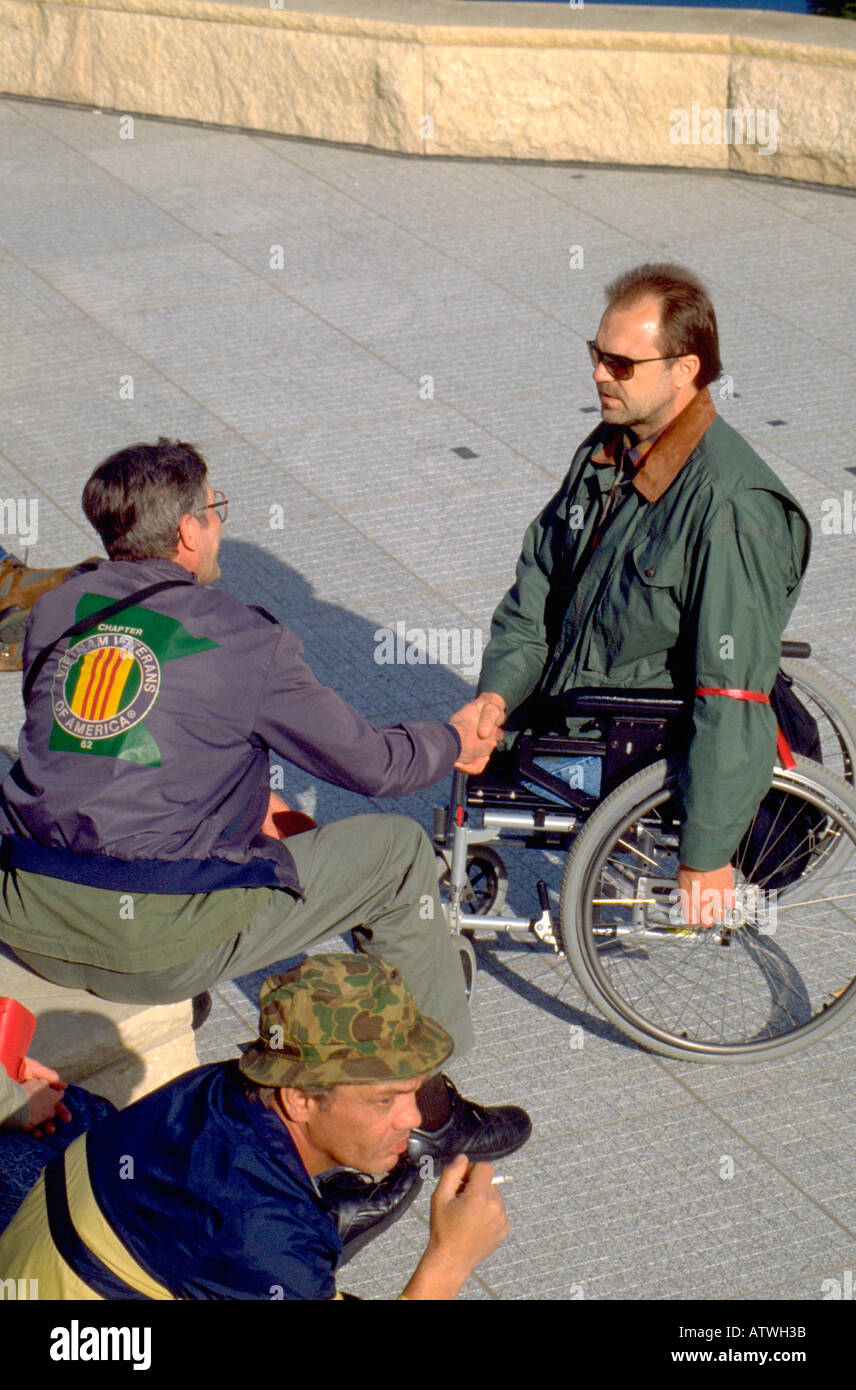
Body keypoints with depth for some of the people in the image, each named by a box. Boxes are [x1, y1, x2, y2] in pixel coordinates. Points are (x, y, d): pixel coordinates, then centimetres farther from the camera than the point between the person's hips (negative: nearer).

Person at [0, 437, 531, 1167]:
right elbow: (367, 763, 2)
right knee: (400, 850, 10)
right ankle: (429, 1111, 19)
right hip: (153, 947, -6)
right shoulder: (240, 639, -7)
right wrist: (453, 742, 24)